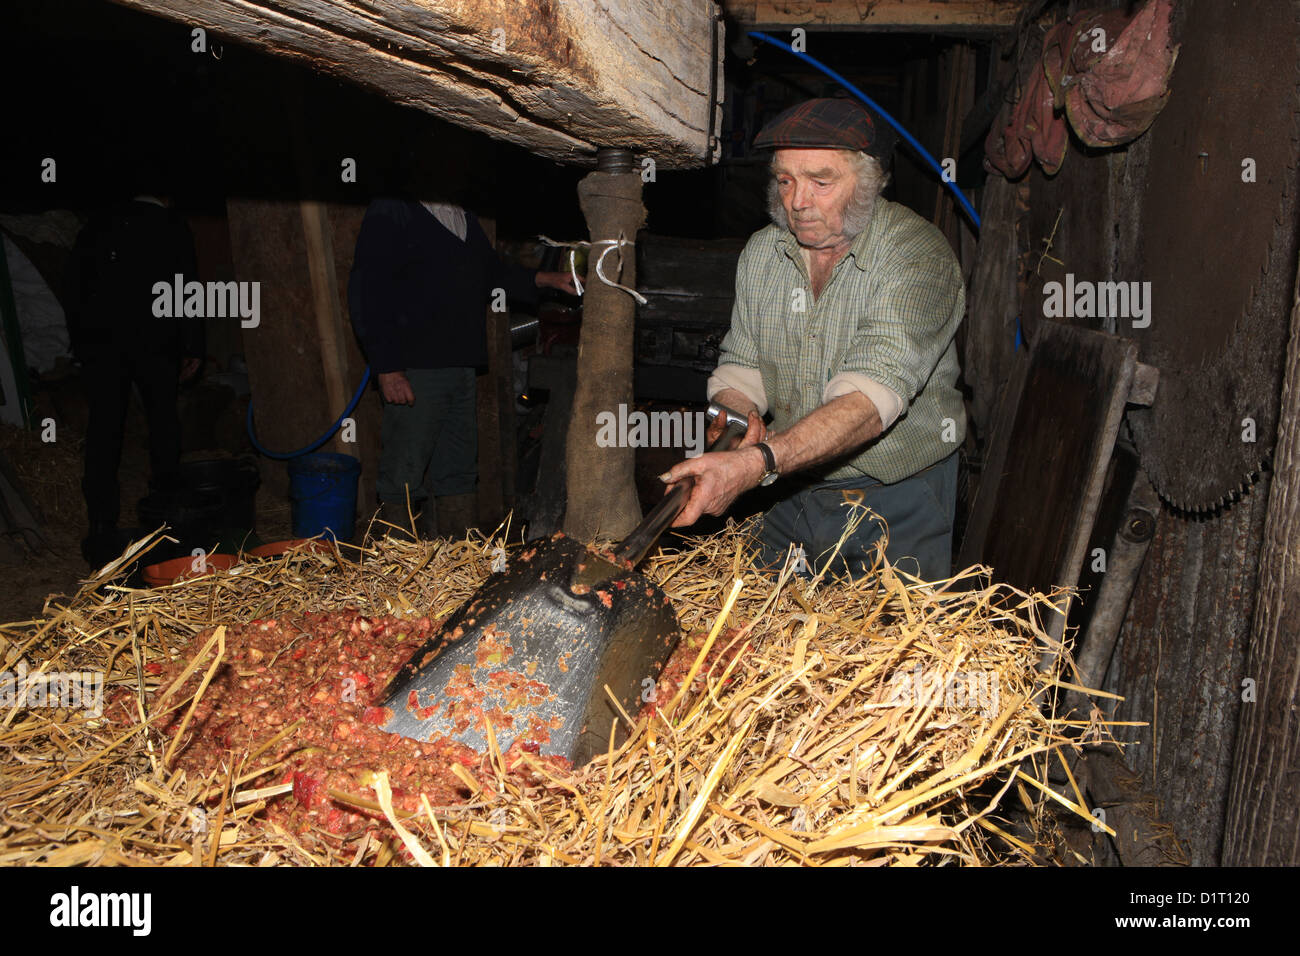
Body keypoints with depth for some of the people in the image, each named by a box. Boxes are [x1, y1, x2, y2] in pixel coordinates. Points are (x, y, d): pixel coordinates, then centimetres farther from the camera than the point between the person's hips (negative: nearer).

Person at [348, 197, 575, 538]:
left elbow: (491, 269, 28)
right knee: (403, 480, -2)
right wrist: (387, 369, -18)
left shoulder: (464, 216, 16)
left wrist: (545, 279, 13)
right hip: (414, 372, -8)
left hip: (462, 367, 8)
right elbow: (365, 293, -13)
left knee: (460, 472, 13)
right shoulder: (392, 211, -8)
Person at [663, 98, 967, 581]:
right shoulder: (761, 251, 1)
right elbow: (741, 364, 10)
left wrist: (757, 462, -43)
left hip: (897, 508, -4)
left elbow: (875, 393, -31)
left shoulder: (917, 255, -18)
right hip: (793, 494, 5)